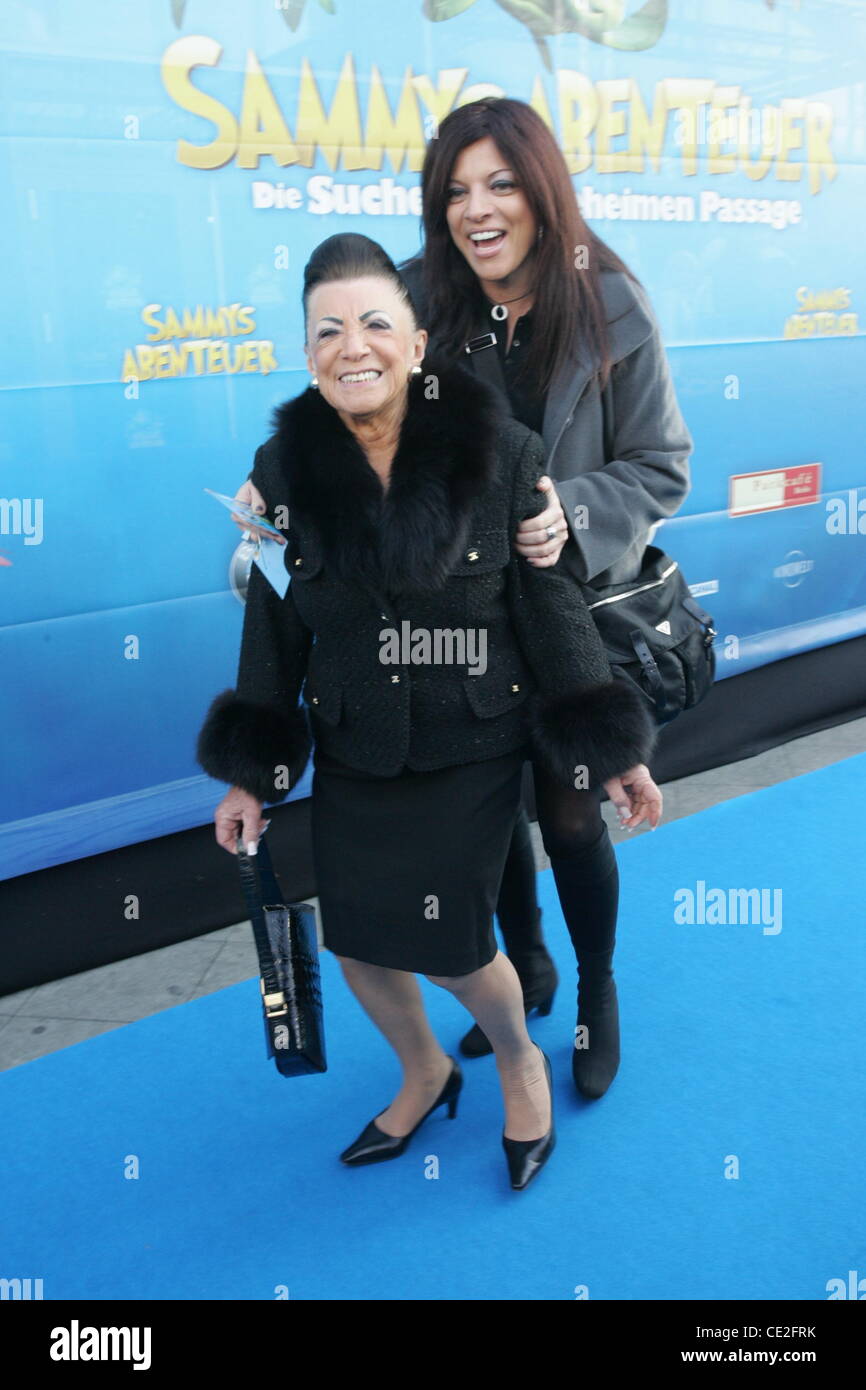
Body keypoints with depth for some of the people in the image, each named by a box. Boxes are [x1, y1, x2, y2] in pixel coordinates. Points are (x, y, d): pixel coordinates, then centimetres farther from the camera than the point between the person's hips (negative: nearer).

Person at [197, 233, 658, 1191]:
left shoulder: (503, 455, -12)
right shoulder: (282, 469, -5)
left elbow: (552, 607, -6)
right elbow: (273, 627, 2)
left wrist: (609, 752, -6)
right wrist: (253, 774, 4)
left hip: (470, 752, -3)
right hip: (350, 756, 4)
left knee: (451, 946, -2)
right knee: (355, 943, 12)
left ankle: (521, 1065, 35)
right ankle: (425, 1074, 45)